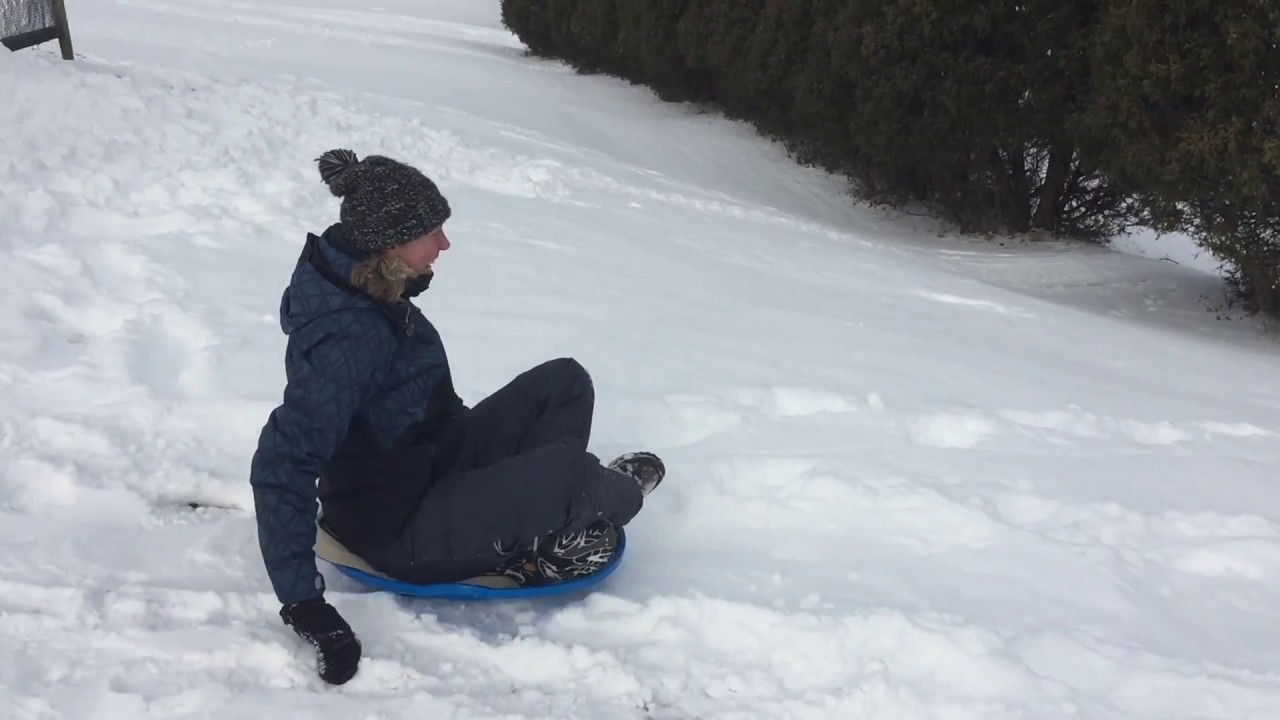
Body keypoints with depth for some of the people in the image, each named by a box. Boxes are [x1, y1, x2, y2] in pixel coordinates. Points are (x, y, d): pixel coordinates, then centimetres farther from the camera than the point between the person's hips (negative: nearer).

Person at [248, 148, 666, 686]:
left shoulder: (368, 285, -4)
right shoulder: (348, 335, -32)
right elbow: (281, 467, -36)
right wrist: (303, 605, -37)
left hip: (432, 464, 9)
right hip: (399, 531, -9)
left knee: (564, 382, 4)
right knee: (568, 471, -22)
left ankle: (542, 533, -2)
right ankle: (619, 492, 15)